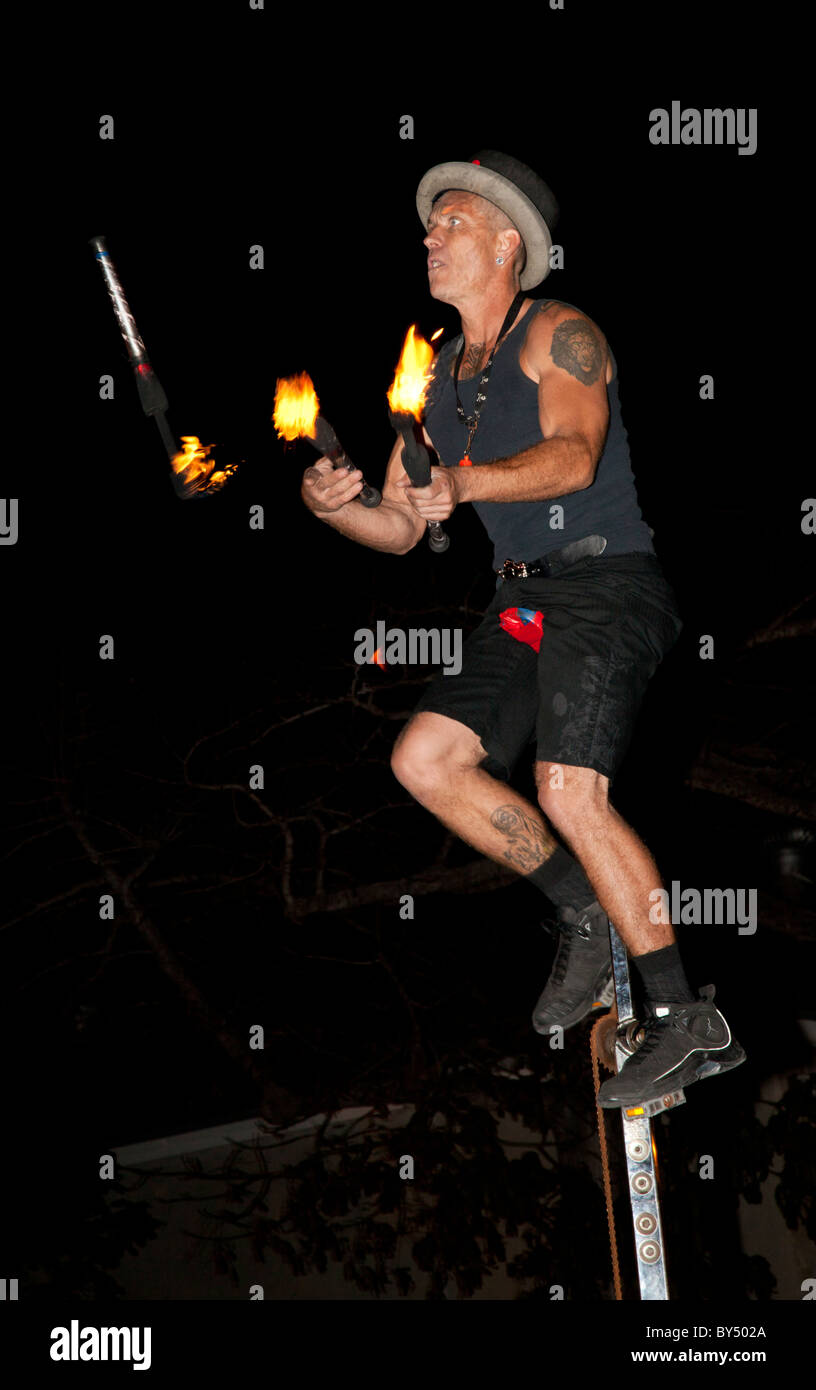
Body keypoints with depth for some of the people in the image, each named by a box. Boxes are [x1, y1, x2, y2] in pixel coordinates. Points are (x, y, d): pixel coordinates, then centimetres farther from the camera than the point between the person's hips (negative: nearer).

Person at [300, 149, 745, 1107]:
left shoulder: (557, 335, -3)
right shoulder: (437, 381, 19)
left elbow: (573, 455, -21)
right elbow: (399, 530, 17)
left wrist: (466, 481, -36)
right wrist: (330, 505, -4)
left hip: (608, 586, -8)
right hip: (523, 604, 8)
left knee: (569, 790, -22)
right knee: (423, 757, -5)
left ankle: (687, 1022, -16)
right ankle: (585, 914, 8)